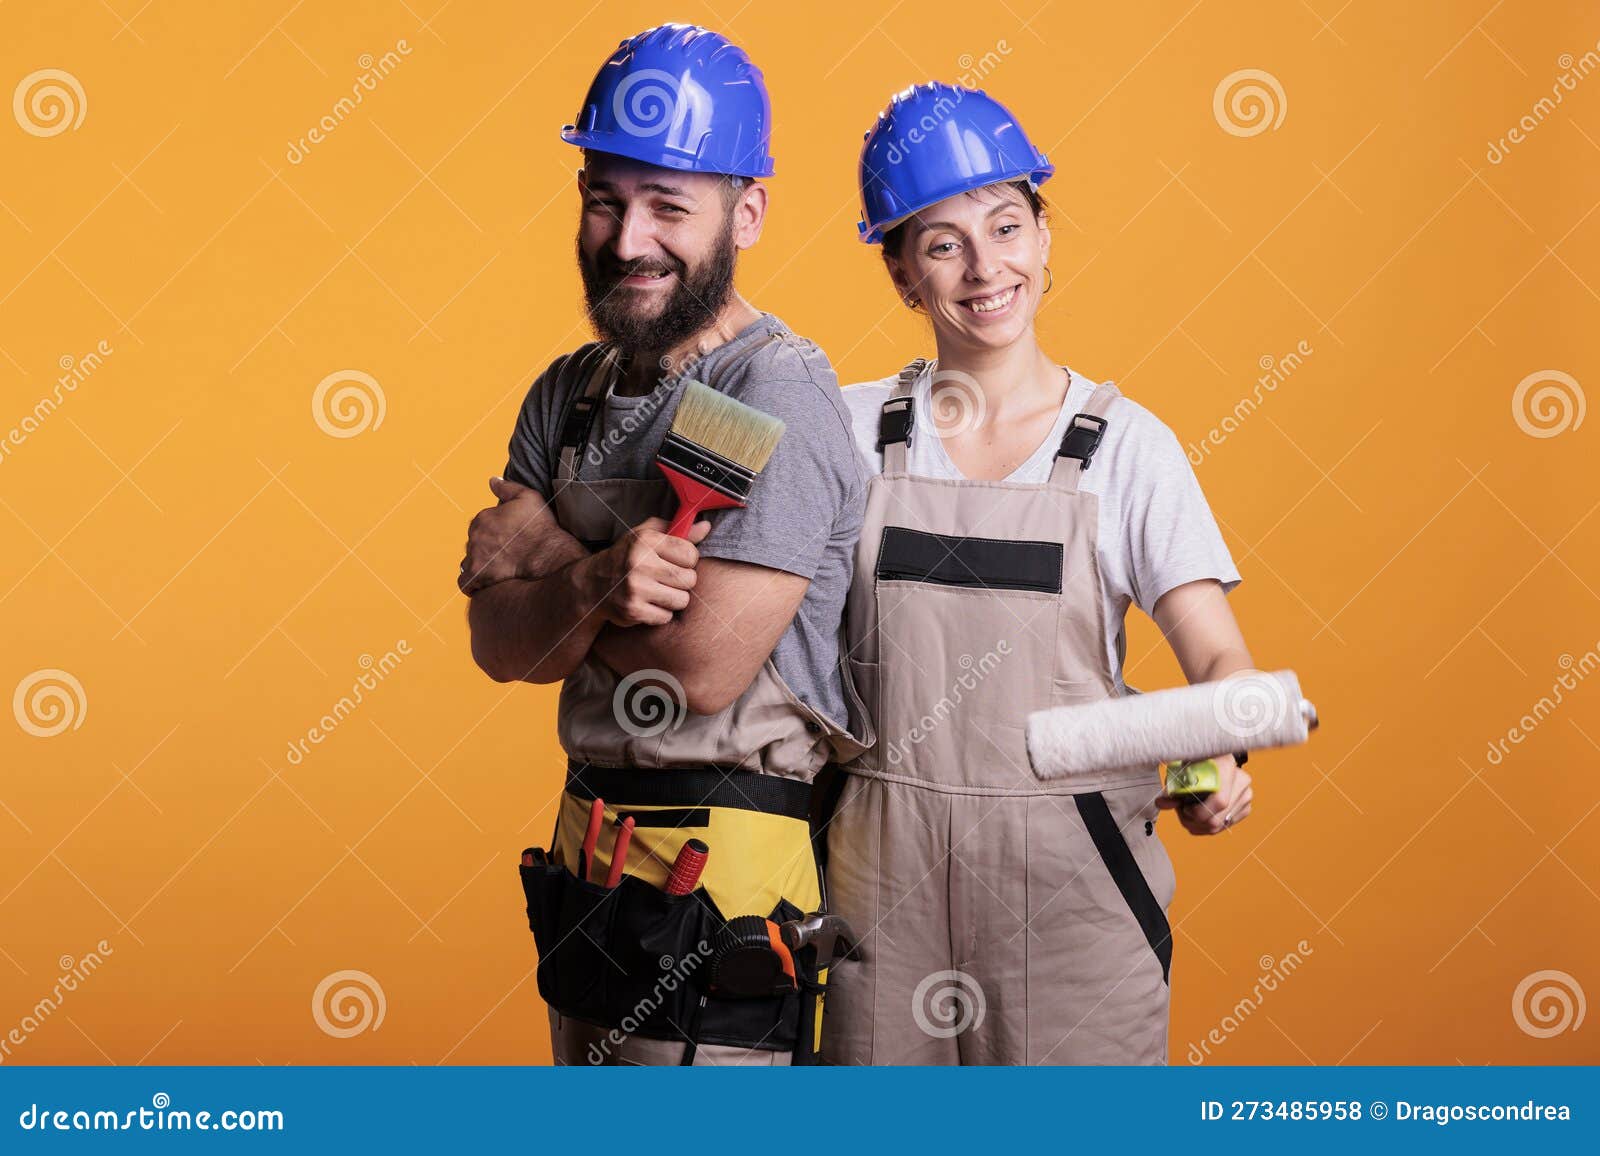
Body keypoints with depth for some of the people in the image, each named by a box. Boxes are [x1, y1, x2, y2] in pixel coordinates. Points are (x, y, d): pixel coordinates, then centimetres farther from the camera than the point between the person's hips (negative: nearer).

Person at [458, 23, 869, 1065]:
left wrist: (544, 556, -6)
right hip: (590, 848, 8)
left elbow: (704, 667, -22)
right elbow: (500, 647, 1)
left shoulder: (778, 395, -15)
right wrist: (595, 583, -20)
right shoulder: (570, 393, 8)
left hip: (725, 871, -8)